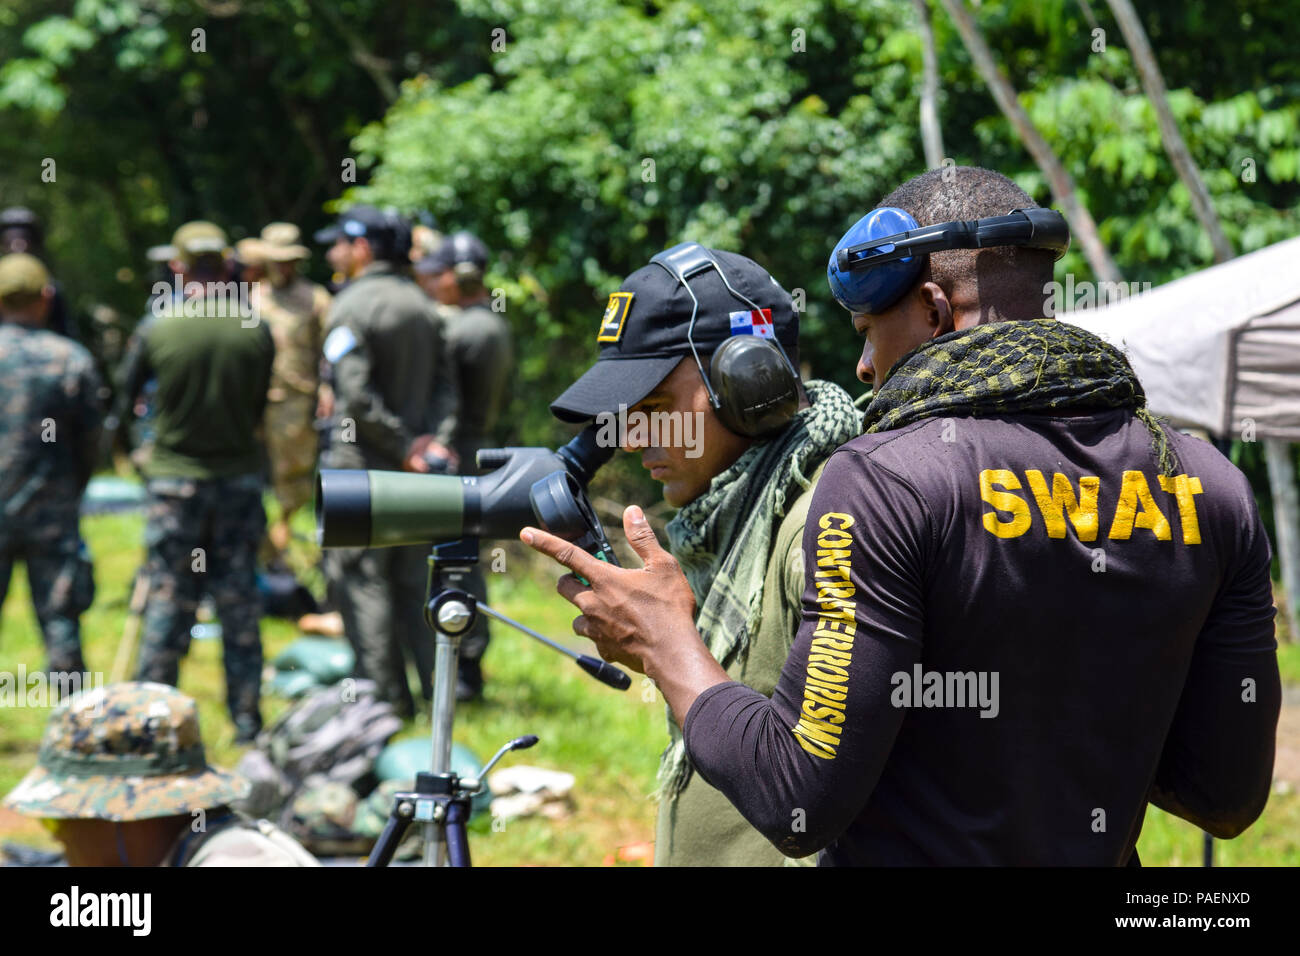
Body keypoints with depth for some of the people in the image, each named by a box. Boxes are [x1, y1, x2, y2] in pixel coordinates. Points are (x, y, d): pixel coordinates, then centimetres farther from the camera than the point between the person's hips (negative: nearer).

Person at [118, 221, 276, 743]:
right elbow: (261, 407, 4)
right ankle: (247, 720, 11)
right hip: (239, 475, 1)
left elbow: (126, 396, 4)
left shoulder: (157, 327, -9)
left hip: (175, 479, -1)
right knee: (240, 604, 7)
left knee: (167, 601, 4)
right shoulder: (254, 326, -5)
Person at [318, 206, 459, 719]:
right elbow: (445, 383, 7)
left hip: (362, 463, -7)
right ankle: (437, 688, 13)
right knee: (411, 577, 14)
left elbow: (356, 393, -20)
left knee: (361, 579, 0)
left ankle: (386, 699, -1)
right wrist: (436, 438, -3)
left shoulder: (352, 306, -13)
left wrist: (404, 446, -15)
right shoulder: (420, 304, 10)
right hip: (410, 468, 7)